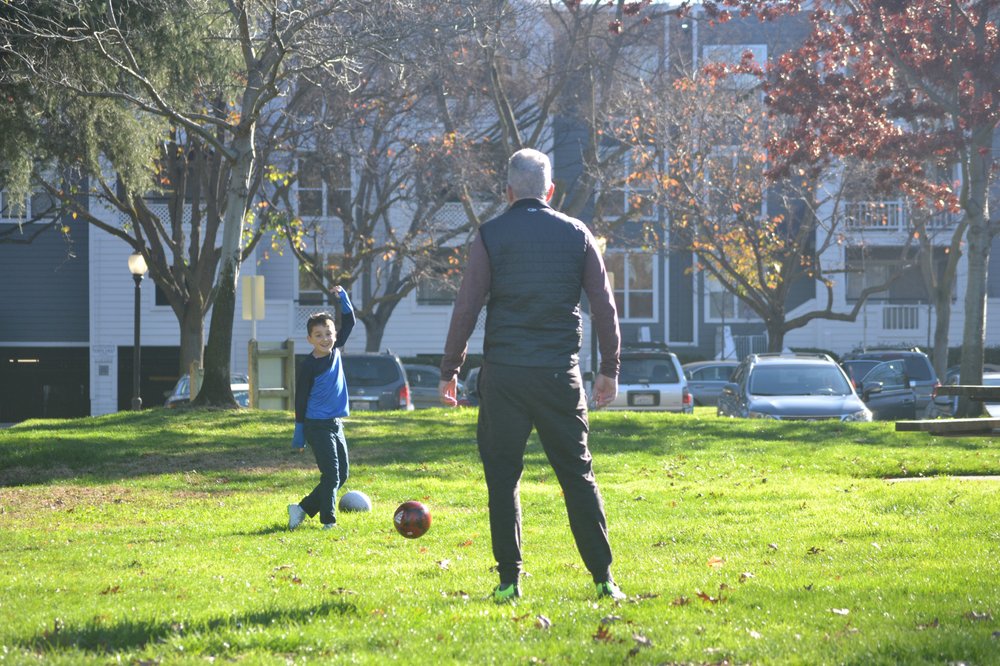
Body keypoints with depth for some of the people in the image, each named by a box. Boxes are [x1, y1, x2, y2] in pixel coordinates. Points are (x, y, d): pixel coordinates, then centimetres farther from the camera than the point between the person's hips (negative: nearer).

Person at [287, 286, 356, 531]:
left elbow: (349, 322, 15)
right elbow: (301, 398, -8)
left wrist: (343, 297, 2)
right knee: (331, 474, -11)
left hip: (336, 424, 7)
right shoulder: (308, 365, -12)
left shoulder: (335, 351, 5)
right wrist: (299, 432, -7)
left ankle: (304, 508, 16)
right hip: (317, 425, -7)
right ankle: (328, 520, -6)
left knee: (341, 474, 9)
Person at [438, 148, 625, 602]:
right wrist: (609, 369, 16)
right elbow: (604, 306, 8)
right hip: (560, 374, 2)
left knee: (502, 476, 5)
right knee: (577, 475, 8)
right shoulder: (577, 235, 6)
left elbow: (467, 307, -2)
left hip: (503, 374, -2)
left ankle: (509, 581, 2)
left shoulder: (491, 236, -1)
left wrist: (449, 370, 5)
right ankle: (603, 578, 5)